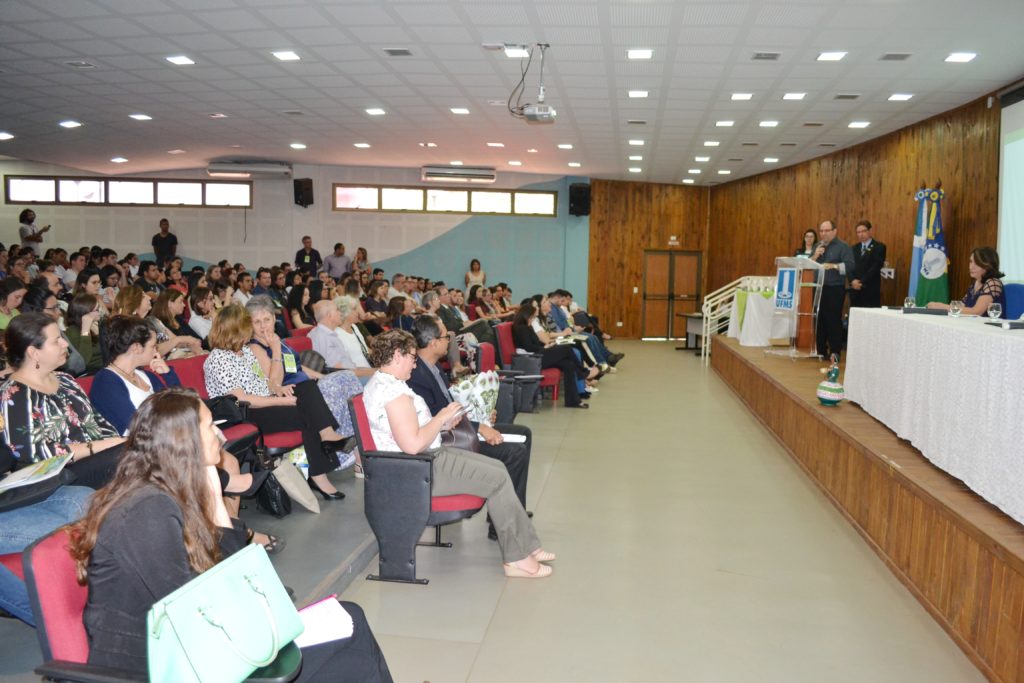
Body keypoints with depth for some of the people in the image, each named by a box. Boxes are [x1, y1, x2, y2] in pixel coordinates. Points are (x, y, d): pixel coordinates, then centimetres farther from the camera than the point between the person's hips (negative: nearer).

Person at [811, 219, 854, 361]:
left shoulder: (842, 247, -1)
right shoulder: (818, 247, 18)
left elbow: (849, 265, -13)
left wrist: (833, 266, -26)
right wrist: (815, 256, -2)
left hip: (835, 289, -6)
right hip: (818, 288, 6)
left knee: (833, 321, -7)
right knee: (819, 320, 7)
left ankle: (835, 352, -2)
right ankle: (821, 350, 15)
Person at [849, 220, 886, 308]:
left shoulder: (879, 247, 0)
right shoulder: (854, 248, 17)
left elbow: (876, 267, -10)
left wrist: (862, 282, -15)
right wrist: (853, 280, -11)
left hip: (871, 289, -5)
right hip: (855, 289, 5)